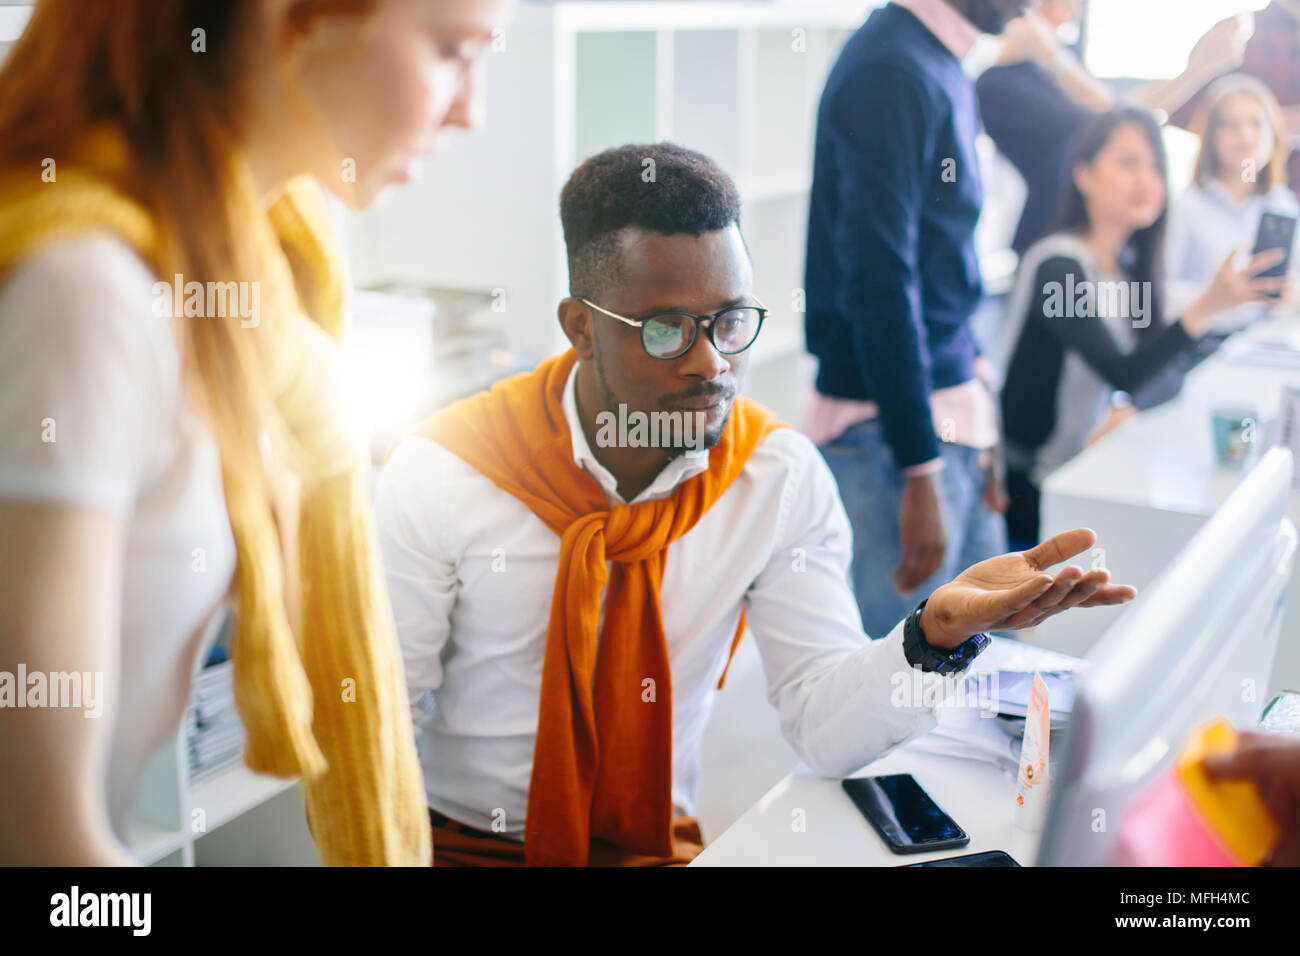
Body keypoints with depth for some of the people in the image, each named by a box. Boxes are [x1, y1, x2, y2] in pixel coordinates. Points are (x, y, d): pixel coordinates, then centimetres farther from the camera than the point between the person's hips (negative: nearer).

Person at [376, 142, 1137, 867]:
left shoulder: (782, 476, -7)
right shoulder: (440, 476, -12)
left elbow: (827, 731, -10)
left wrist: (938, 633, -28)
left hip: (655, 843, 1)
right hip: (458, 842, 0)